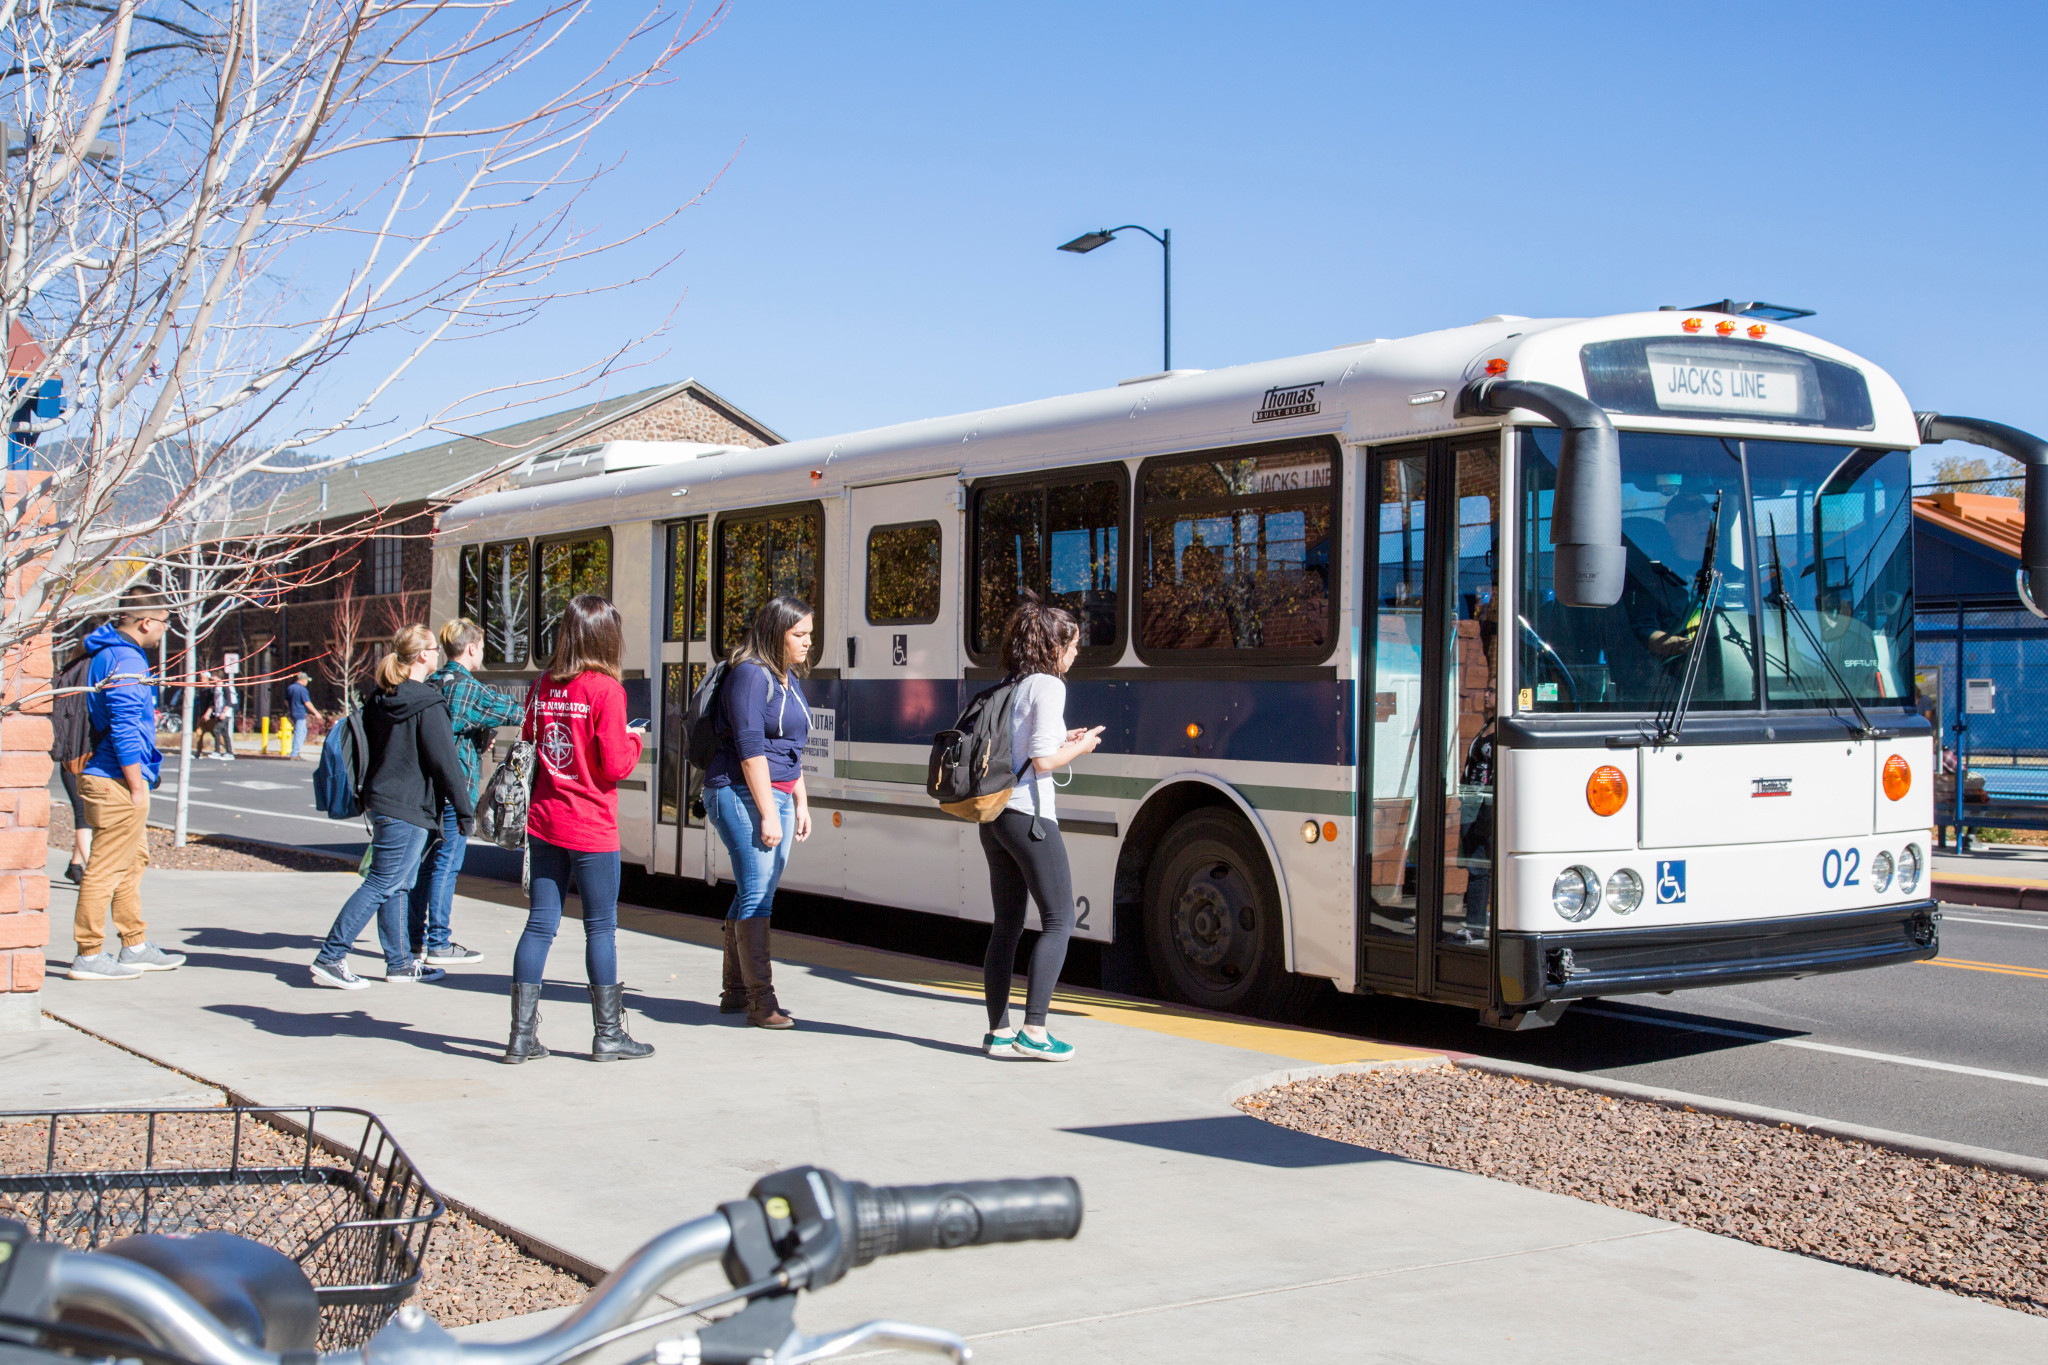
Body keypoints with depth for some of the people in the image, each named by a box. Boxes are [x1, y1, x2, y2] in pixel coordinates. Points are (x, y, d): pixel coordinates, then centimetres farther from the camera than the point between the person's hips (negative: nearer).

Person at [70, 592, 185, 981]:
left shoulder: (110, 654, 16)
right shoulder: (126, 661, -17)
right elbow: (125, 730, -21)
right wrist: (137, 787, -18)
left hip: (112, 780, 11)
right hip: (118, 782, -11)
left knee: (133, 861, 17)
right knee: (108, 868, -5)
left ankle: (136, 947, 25)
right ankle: (89, 956, 0)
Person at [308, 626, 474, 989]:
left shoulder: (379, 700, 11)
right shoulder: (427, 705, -14)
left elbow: (369, 750, 18)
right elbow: (444, 761, -14)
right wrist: (464, 808, -7)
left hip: (380, 802, 9)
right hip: (409, 810, -9)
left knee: (399, 886, 14)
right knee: (382, 885, -6)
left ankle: (400, 962, 20)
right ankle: (330, 959, -7)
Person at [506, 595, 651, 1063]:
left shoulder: (541, 687, 5)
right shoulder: (605, 689, -13)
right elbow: (615, 765, -15)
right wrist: (633, 742, 5)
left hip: (543, 822, 5)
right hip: (591, 829, -5)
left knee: (540, 924, 8)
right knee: (601, 927, 5)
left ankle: (522, 1034, 8)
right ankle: (607, 1035, 13)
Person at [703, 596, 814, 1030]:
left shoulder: (790, 679, 16)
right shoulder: (750, 675, -12)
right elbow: (750, 748, -18)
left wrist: (801, 803, 22)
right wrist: (767, 813, -19)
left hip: (776, 795, 9)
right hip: (743, 795, -9)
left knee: (754, 894, 13)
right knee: (756, 894, -11)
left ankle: (734, 991, 22)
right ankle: (761, 1001, -10)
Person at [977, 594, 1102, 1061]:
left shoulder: (1009, 687, 15)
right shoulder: (1047, 686, -9)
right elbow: (1042, 761, -17)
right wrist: (1079, 748, 0)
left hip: (993, 816, 8)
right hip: (1028, 814, -8)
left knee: (1006, 925, 12)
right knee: (1059, 920, -2)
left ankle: (999, 1031, 13)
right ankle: (1033, 1031, -8)